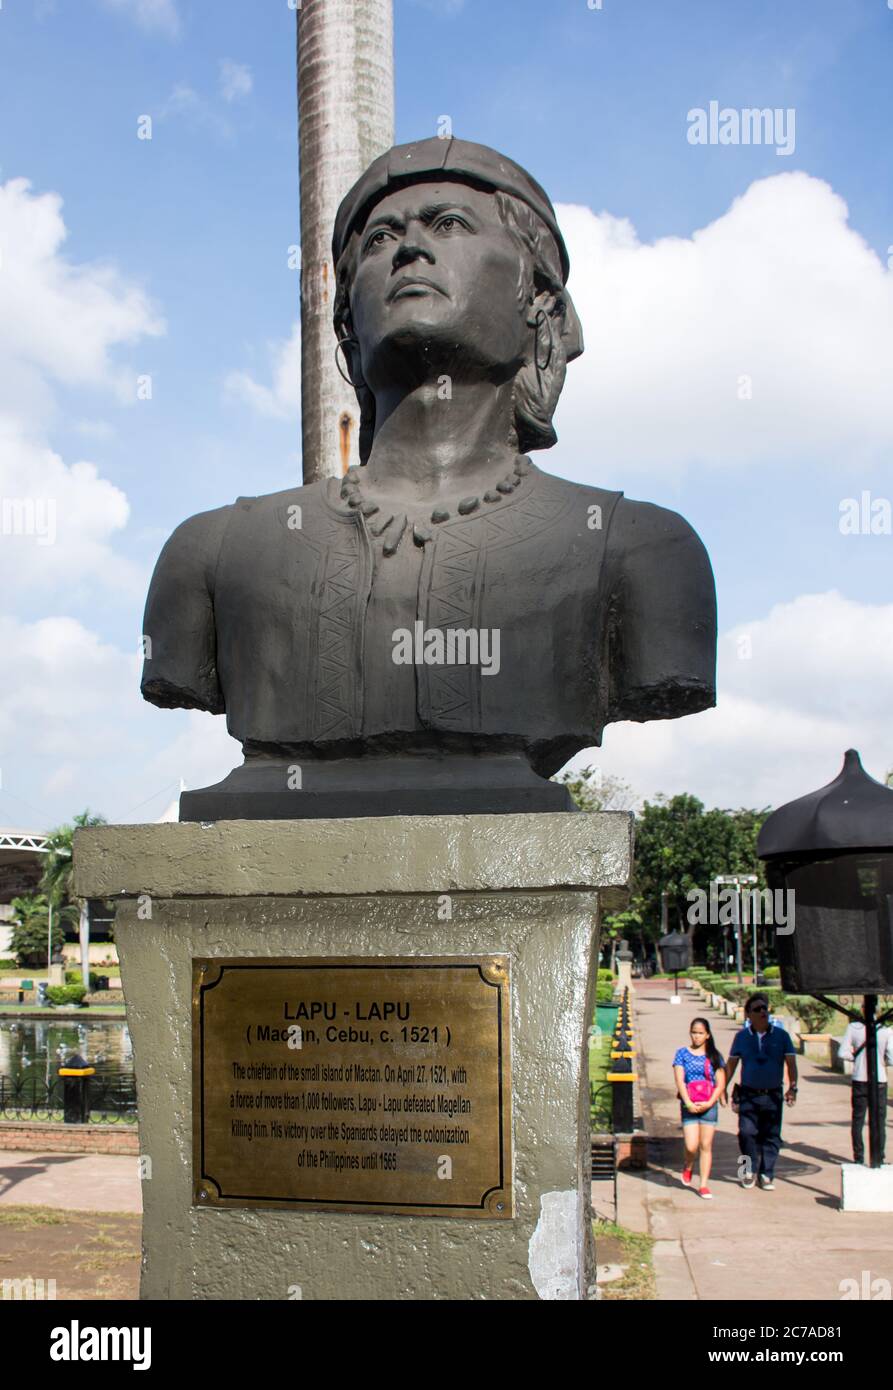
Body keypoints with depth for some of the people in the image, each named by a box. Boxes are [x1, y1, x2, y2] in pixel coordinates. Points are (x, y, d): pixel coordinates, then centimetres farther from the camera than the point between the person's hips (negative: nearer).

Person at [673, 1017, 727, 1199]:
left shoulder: (714, 1055, 6)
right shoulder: (682, 1053, 4)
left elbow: (721, 1083, 2)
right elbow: (679, 1081, -3)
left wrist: (709, 1103, -11)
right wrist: (689, 1103, -14)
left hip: (709, 1106, 1)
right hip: (689, 1106, -1)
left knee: (706, 1146, 1)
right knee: (691, 1146, -8)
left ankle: (703, 1185, 8)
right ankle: (688, 1167, 25)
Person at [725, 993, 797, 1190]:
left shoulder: (781, 1035, 3)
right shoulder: (742, 1036, 5)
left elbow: (791, 1062, -1)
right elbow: (731, 1063, 11)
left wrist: (792, 1087, -13)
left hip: (773, 1095, 0)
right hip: (748, 1095, 0)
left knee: (771, 1136, 1)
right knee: (747, 1133, -7)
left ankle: (766, 1174, 14)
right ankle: (750, 1170, 13)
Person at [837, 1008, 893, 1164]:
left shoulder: (853, 1028, -9)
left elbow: (843, 1053, -10)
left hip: (860, 1080, 1)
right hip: (879, 1081, -1)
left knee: (858, 1119, 11)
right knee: (879, 1121, 9)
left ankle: (859, 1157, 12)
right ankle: (879, 1158, 10)